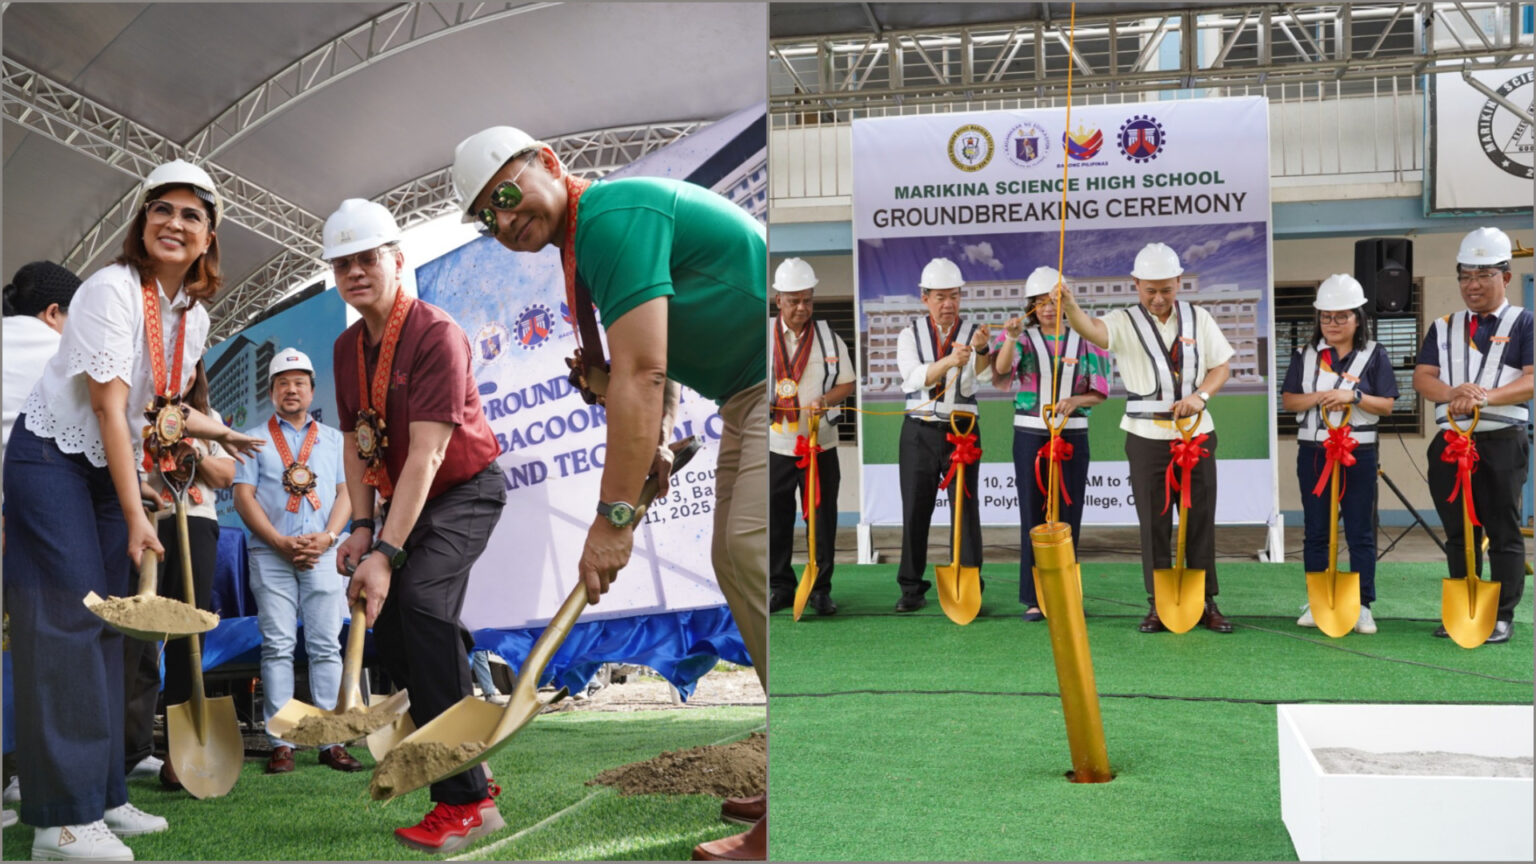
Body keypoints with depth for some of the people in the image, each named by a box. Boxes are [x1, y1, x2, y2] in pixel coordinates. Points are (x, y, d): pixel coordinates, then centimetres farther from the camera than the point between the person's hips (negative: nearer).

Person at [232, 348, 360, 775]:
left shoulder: (334, 439, 17)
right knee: (277, 646, -4)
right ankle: (281, 743, -2)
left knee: (326, 646, -2)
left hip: (323, 553, 1)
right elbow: (243, 497, 2)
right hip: (270, 553, -1)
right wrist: (280, 542, -10)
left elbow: (346, 492, 9)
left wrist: (327, 538, -8)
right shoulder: (255, 439, 12)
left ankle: (332, 741, 0)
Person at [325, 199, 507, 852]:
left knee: (422, 595, -28)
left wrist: (387, 552, -35)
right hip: (404, 498, 9)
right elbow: (356, 441, 8)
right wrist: (361, 526, -4)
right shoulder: (348, 347, 3)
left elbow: (426, 453, -30)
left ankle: (464, 801, -26)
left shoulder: (436, 335, -23)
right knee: (384, 612, 6)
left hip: (467, 490, -9)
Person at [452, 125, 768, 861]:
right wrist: (659, 438, 3)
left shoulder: (612, 213, -19)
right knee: (734, 557, 9)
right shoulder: (584, 239, 14)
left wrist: (614, 516, -24)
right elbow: (656, 362, 21)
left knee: (753, 549, -19)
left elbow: (640, 374, -25)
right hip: (749, 389, 11)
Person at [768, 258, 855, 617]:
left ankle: (820, 588, 15)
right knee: (775, 519, 6)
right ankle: (779, 585, 19)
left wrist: (824, 400, -14)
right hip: (774, 444, 0)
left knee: (823, 517, 4)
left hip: (820, 442, 0)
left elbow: (847, 384, 6)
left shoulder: (829, 338, 3)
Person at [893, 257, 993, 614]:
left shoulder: (974, 333, 2)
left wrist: (981, 349, -41)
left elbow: (985, 374, -19)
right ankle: (912, 589, 13)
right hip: (919, 431, 1)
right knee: (915, 510, 4)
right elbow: (914, 376, -15)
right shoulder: (911, 335, 4)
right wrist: (949, 360, -33)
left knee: (965, 508, -1)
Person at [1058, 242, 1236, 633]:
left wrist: (1201, 395, -10)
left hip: (1197, 433, 2)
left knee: (1201, 520, 6)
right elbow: (1091, 328, -25)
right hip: (1148, 437, -2)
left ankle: (1207, 602, 16)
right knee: (1154, 523, 3)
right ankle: (1158, 605, 12)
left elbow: (1222, 365, 10)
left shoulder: (1198, 318, 6)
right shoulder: (1125, 323, -4)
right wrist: (1069, 306, -47)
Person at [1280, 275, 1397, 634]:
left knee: (1361, 532, 1)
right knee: (1316, 530, 7)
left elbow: (1386, 405, -3)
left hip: (1359, 453, -2)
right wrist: (1319, 397, -15)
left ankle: (1363, 606, 7)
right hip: (1313, 452, 2)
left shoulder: (1374, 355, 1)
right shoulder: (1305, 355, 7)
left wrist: (1354, 395, -19)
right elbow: (1287, 400, 3)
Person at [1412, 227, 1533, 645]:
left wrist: (1487, 396, -25)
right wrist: (1454, 393, -17)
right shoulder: (1443, 327, 14)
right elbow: (1422, 377, 3)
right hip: (1450, 442, 4)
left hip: (1502, 443, -4)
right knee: (1458, 533, 10)